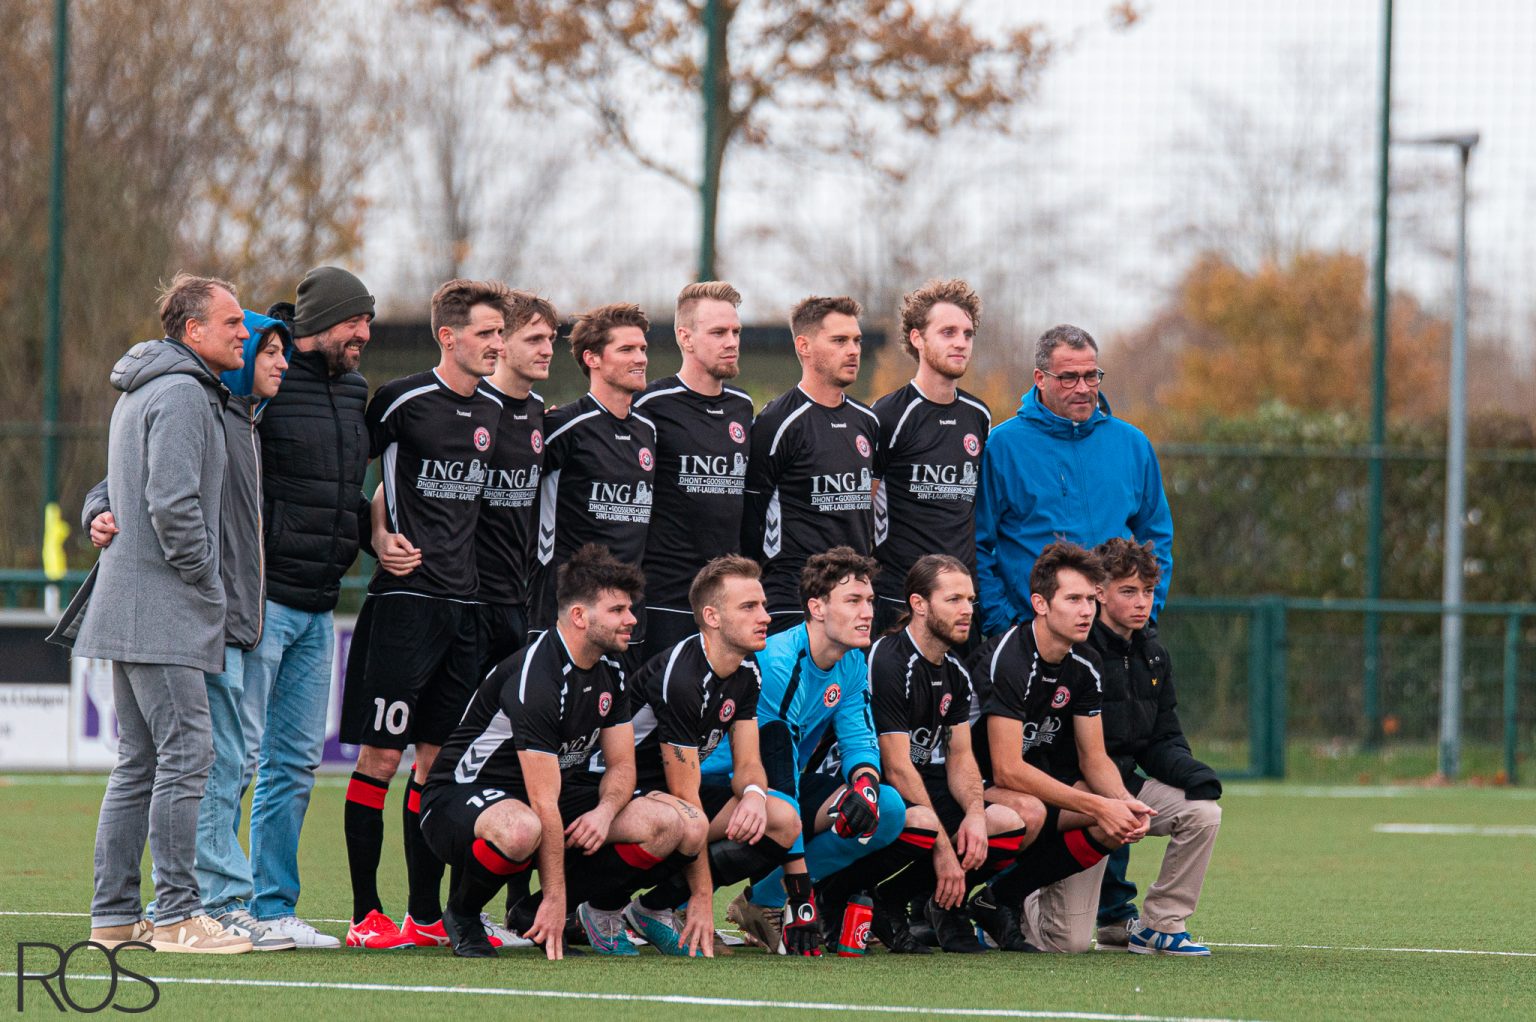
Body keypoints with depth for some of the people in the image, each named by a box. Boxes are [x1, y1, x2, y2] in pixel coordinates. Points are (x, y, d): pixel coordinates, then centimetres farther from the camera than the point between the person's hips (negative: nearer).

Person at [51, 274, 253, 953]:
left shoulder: (140, 394, 20)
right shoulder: (181, 394, -12)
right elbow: (173, 504, -22)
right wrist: (206, 583, -12)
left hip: (129, 610, 10)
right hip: (161, 613, -10)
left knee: (138, 764, 11)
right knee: (186, 754, -11)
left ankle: (113, 913, 12)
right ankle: (176, 915, -13)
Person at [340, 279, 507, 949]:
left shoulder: (494, 413, 13)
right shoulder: (403, 401, -7)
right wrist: (379, 537, -8)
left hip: (463, 602, 7)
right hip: (404, 598, -7)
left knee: (438, 756, 8)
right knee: (381, 753, -5)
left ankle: (426, 915, 12)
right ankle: (365, 914, -2)